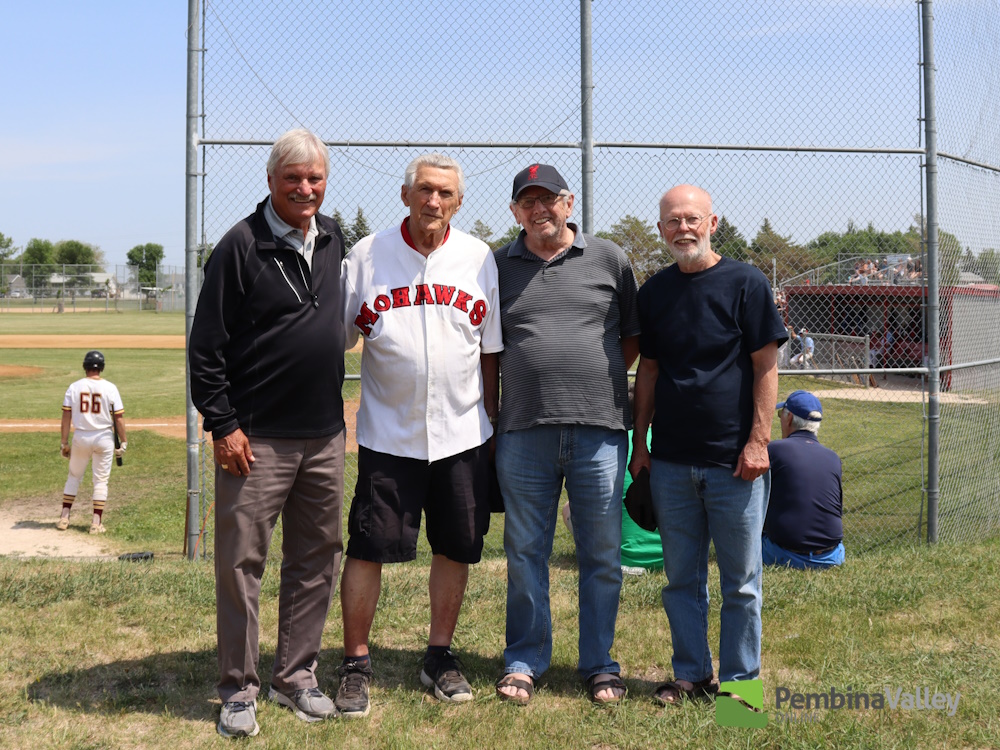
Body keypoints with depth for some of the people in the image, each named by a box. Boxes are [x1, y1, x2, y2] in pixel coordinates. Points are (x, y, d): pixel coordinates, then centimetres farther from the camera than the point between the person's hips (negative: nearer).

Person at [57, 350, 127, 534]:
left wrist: (64, 442, 3)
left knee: (74, 476, 17)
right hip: (104, 438, -1)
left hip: (80, 437, 2)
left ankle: (64, 517, 17)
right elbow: (118, 418, -7)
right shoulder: (110, 388, -7)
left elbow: (66, 416, -3)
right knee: (101, 480, 7)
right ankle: (96, 522, 5)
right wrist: (123, 442, 0)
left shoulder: (74, 387, -2)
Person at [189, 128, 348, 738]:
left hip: (325, 436, 6)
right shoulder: (242, 245, -7)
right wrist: (223, 425, -12)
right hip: (257, 437, -6)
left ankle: (297, 676, 24)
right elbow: (206, 346, -8)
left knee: (317, 558, 11)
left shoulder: (334, 238, 11)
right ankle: (239, 689, 13)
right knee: (242, 563, -1)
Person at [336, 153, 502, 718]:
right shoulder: (367, 256, 1)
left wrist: (492, 422, 9)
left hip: (462, 434, 2)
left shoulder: (478, 258, 5)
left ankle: (441, 656, 25)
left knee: (456, 547, 8)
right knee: (368, 548, -2)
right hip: (388, 433, -2)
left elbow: (490, 350, 10)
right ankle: (357, 665, 13)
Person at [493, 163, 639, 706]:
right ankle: (524, 662, 22)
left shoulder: (608, 258, 8)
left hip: (599, 428, 0)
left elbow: (634, 334, 13)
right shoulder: (497, 266, 10)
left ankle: (599, 664, 21)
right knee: (525, 553, 8)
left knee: (602, 555, 7)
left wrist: (603, 380, 3)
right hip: (523, 431, 1)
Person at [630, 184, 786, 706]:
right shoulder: (654, 291, 9)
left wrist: (758, 440, -11)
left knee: (741, 581, 6)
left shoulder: (745, 283, -4)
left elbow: (765, 366, -5)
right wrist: (639, 442, 9)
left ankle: (739, 680, 19)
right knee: (681, 578, 11)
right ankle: (691, 675, 24)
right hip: (671, 461, 4)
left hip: (734, 460, -4)